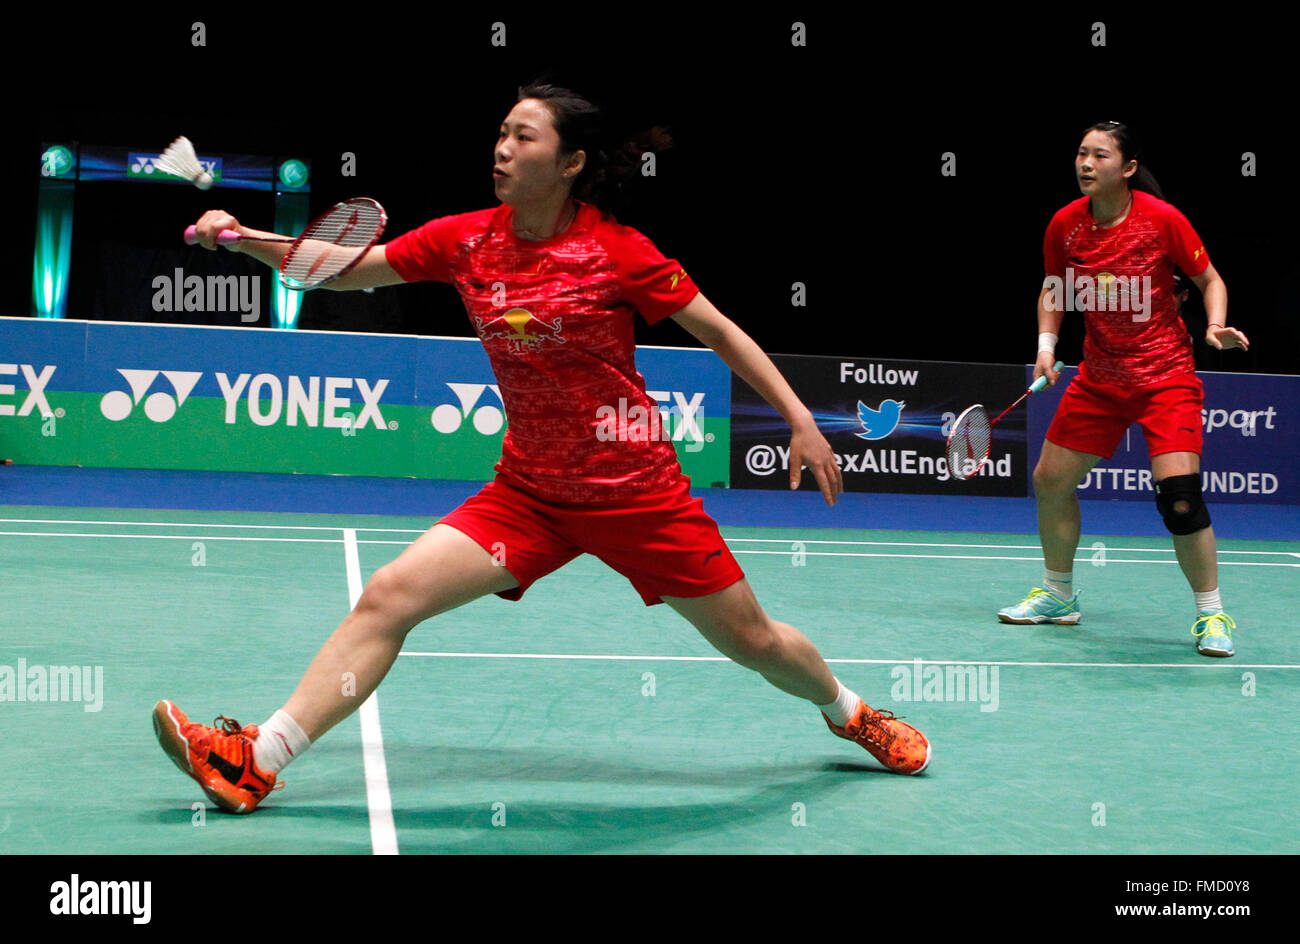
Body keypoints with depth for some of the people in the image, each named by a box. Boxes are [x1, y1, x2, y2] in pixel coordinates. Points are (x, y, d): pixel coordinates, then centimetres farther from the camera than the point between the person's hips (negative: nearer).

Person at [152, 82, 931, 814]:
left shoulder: (616, 250, -14)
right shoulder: (466, 240, -3)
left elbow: (719, 329, -5)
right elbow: (343, 269, 3)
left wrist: (801, 420, -8)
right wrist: (241, 237, -11)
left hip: (637, 493, -3)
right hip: (528, 491, 3)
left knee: (754, 642, 8)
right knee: (387, 597, -13)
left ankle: (850, 713, 41)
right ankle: (255, 762, -9)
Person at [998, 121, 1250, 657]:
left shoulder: (1162, 219, -15)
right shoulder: (1065, 224, -4)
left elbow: (1209, 279, -2)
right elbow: (1052, 289, 13)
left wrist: (1216, 327, -20)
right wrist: (1046, 344, -2)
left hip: (1166, 375, -5)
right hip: (1098, 376, 5)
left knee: (1178, 493, -18)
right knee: (1050, 480, 7)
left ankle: (1211, 615, 0)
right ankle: (1059, 595, 30)